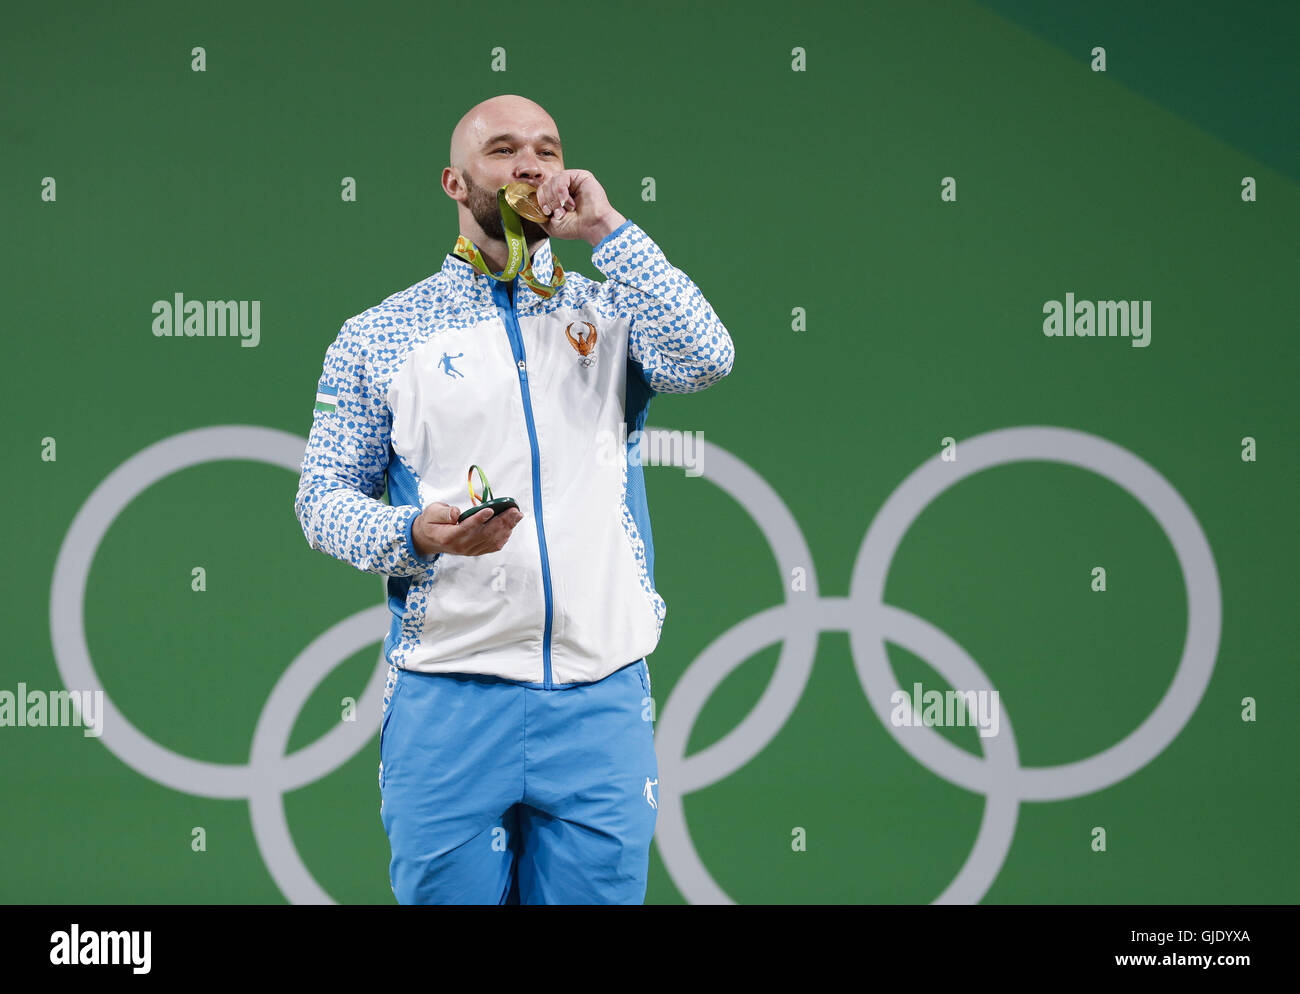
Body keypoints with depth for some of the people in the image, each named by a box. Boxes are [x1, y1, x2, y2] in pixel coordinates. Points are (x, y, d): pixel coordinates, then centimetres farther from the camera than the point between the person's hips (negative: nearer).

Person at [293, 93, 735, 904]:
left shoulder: (612, 316, 12)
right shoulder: (381, 336, 8)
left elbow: (706, 360, -9)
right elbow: (323, 496, 6)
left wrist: (606, 228, -8)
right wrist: (413, 535, -14)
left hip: (602, 696, 1)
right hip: (447, 699, -1)